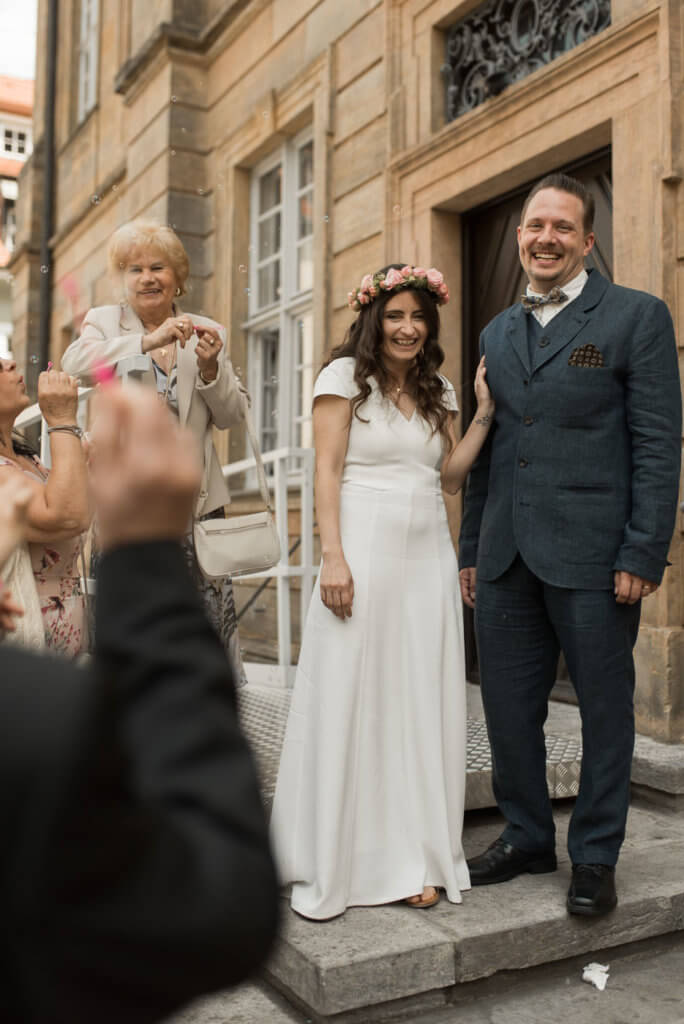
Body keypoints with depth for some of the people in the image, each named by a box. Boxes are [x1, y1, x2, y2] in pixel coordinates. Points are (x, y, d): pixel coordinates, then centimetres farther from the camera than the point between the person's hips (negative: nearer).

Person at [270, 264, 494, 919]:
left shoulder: (436, 391, 17)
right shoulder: (345, 376, 2)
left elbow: (449, 476, 12)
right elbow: (327, 471, -6)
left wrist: (485, 414, 5)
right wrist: (333, 558, -15)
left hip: (427, 559, 5)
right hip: (363, 551, -5)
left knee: (418, 705, 6)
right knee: (347, 703, -1)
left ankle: (413, 859, 17)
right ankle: (329, 865, 11)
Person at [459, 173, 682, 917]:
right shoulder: (497, 333, 15)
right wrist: (471, 548, 13)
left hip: (593, 555, -5)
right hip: (507, 557, 5)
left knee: (604, 708, 7)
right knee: (507, 707, 10)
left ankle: (595, 856, 24)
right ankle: (526, 837, 29)